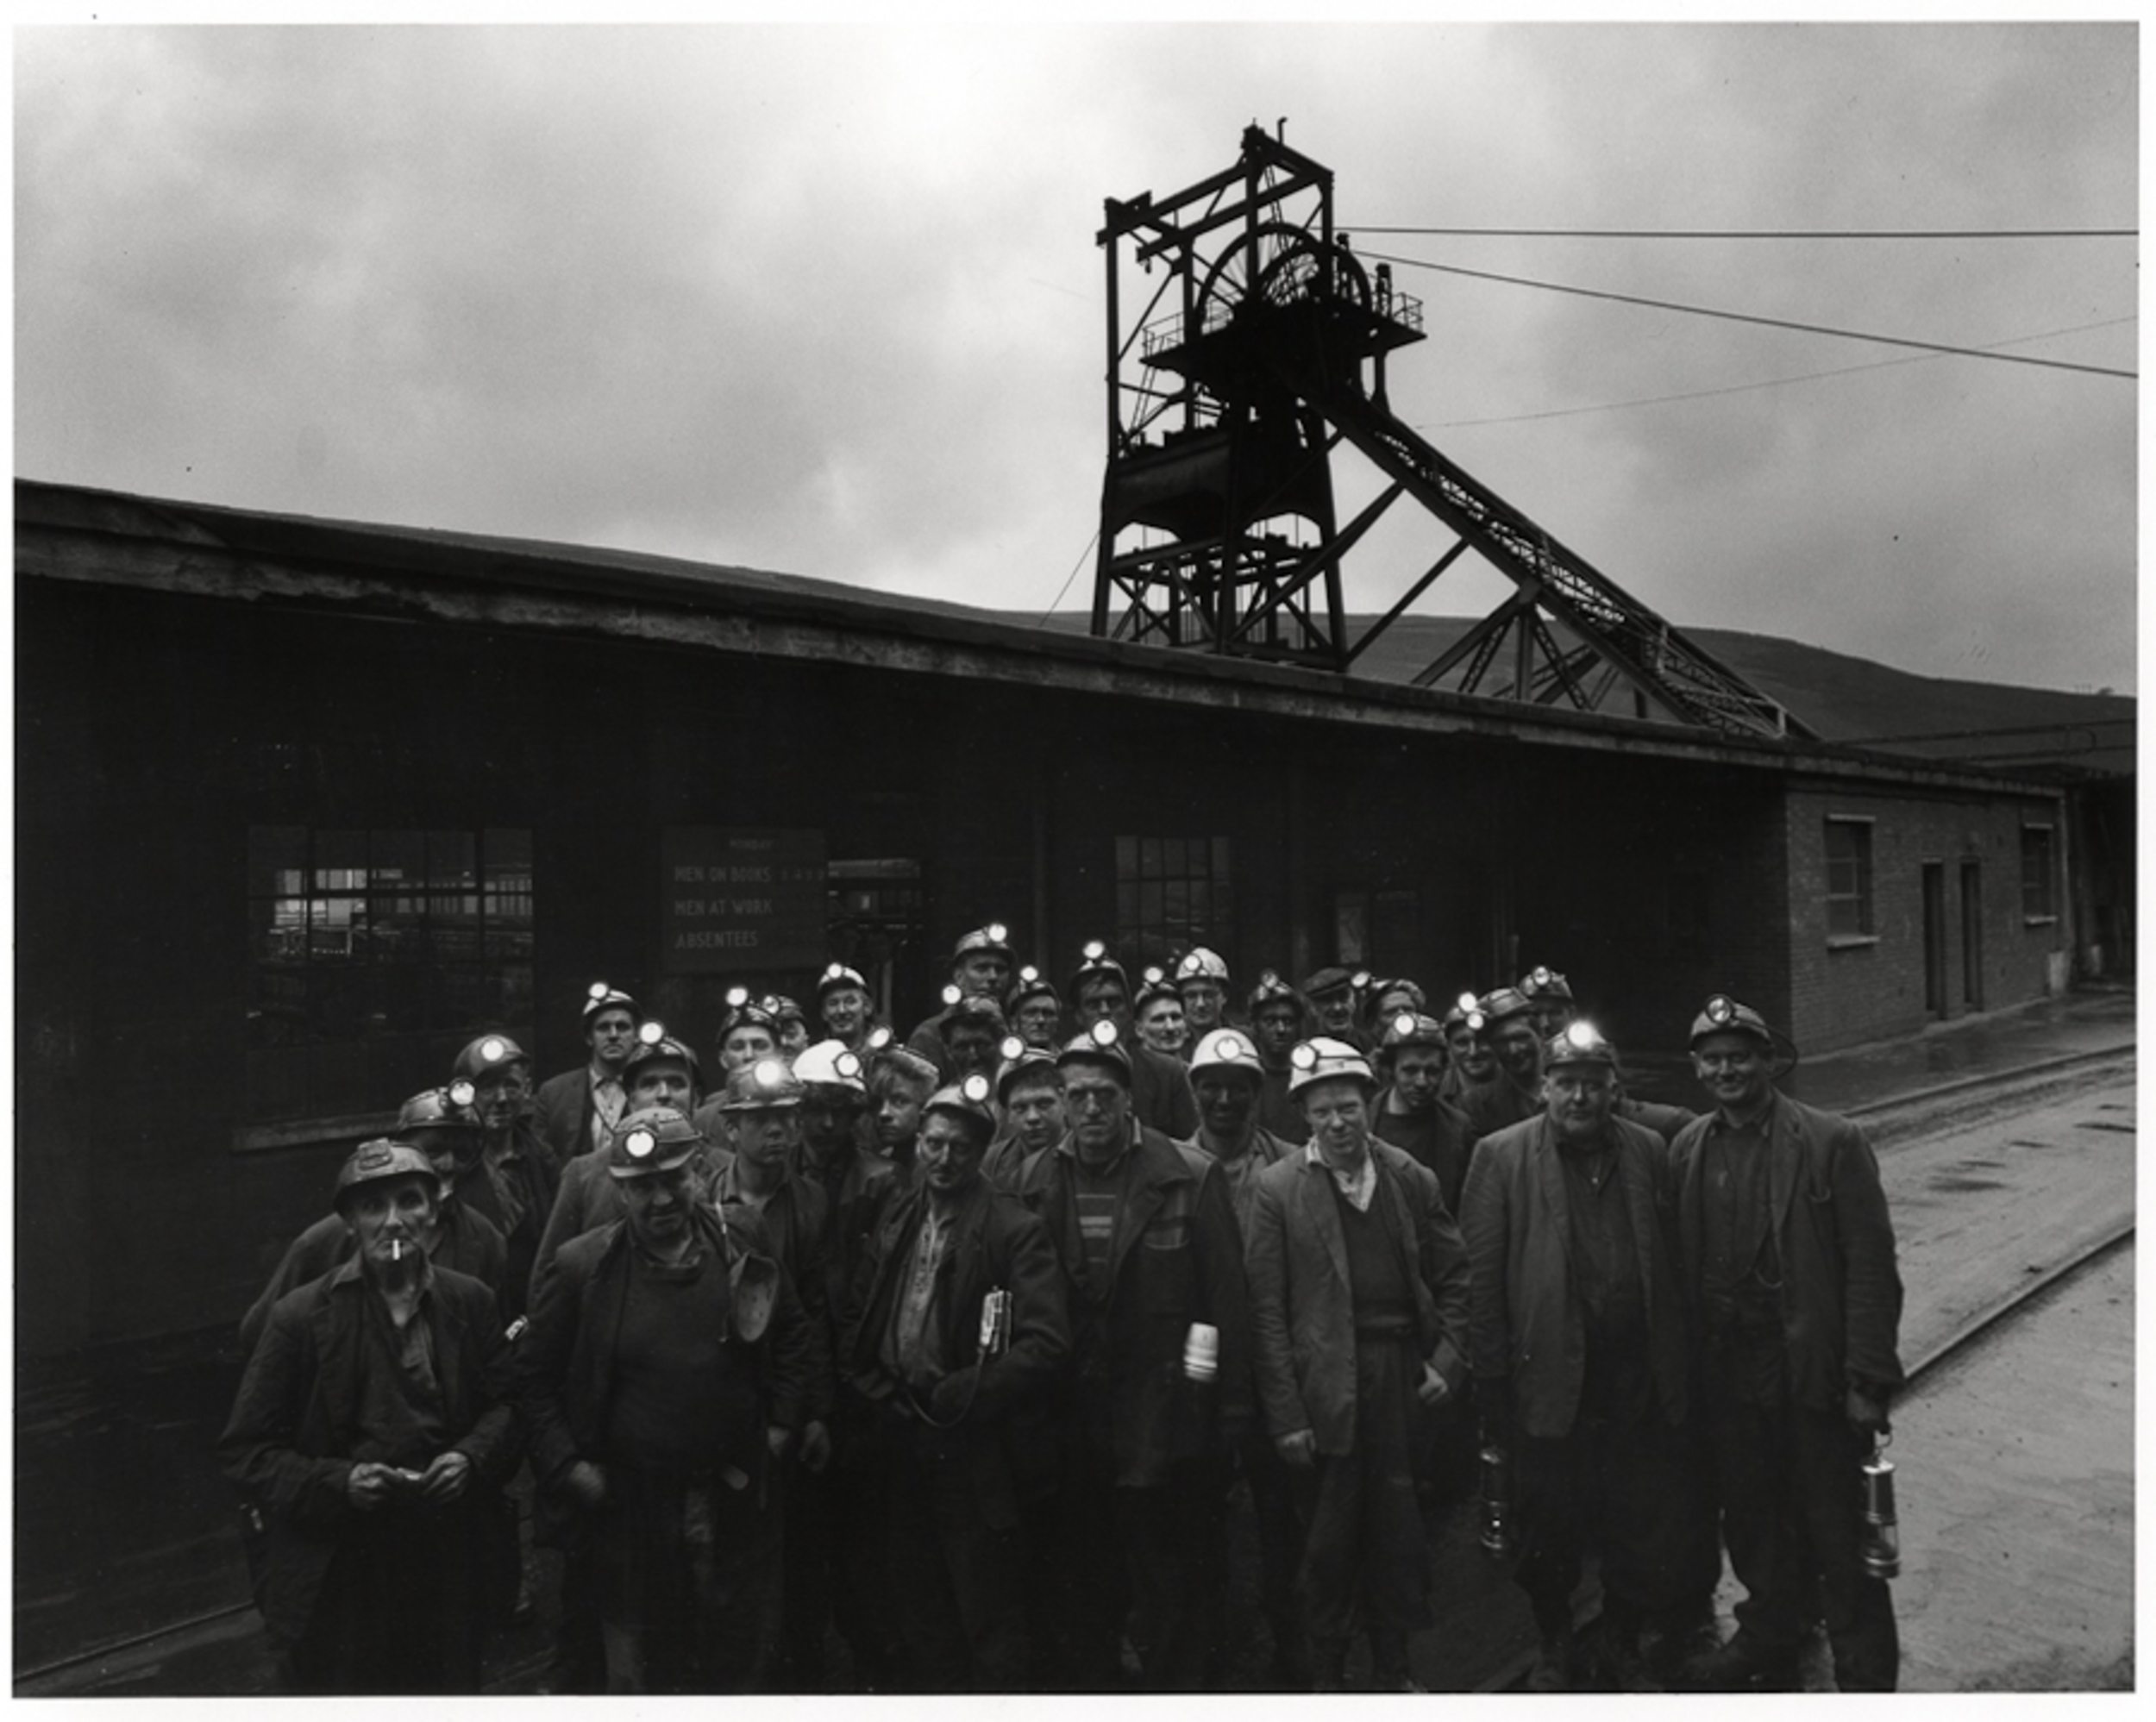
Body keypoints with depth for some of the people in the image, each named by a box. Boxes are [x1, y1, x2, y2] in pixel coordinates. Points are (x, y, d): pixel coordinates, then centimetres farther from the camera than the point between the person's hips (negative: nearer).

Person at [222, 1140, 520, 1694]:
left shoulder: (472, 1303, 0)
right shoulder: (301, 1316, -8)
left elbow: (504, 1404, 9)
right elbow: (245, 1451, -5)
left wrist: (472, 1457, -11)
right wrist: (338, 1482, -19)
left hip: (448, 1565, 3)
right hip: (337, 1575, -2)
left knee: (451, 1691, 18)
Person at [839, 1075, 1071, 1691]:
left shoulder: (1014, 1229, -13)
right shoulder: (898, 1218, 7)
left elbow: (1046, 1341, -19)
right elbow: (858, 1315, 15)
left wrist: (959, 1397, -18)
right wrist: (873, 1386, 1)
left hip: (973, 1448, -6)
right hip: (902, 1437, 6)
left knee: (988, 1612, 3)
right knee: (918, 1602, 19)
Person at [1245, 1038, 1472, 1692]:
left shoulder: (1414, 1180, 3)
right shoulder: (1277, 1188, -7)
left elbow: (1454, 1277, 10)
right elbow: (1267, 1310, -8)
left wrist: (1448, 1360, -1)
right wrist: (1286, 1414, -11)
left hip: (1403, 1381, 3)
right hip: (1325, 1390, -3)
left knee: (1398, 1538, 13)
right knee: (1327, 1545, 9)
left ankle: (1392, 1669, 32)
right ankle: (1325, 1676, 28)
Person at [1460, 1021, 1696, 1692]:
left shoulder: (1648, 1152, 5)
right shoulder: (1502, 1156, -6)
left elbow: (1669, 1264, 7)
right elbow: (1481, 1277, -7)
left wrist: (1675, 1372, 4)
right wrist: (1492, 1381, -8)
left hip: (1637, 1384, 3)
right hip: (1549, 1379, -2)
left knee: (1645, 1528, 12)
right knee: (1550, 1529, 11)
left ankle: (1620, 1641, 38)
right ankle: (1555, 1647, 36)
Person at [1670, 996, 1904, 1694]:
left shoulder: (1834, 1143, -10)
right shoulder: (1687, 1151, 3)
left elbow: (1870, 1264, -11)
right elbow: (1682, 1265, 5)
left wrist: (1868, 1378, -14)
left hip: (1815, 1371, -4)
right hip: (1728, 1373, 4)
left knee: (1837, 1534, 7)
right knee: (1750, 1523, 19)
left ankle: (1866, 1675, 27)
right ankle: (1767, 1642, 40)